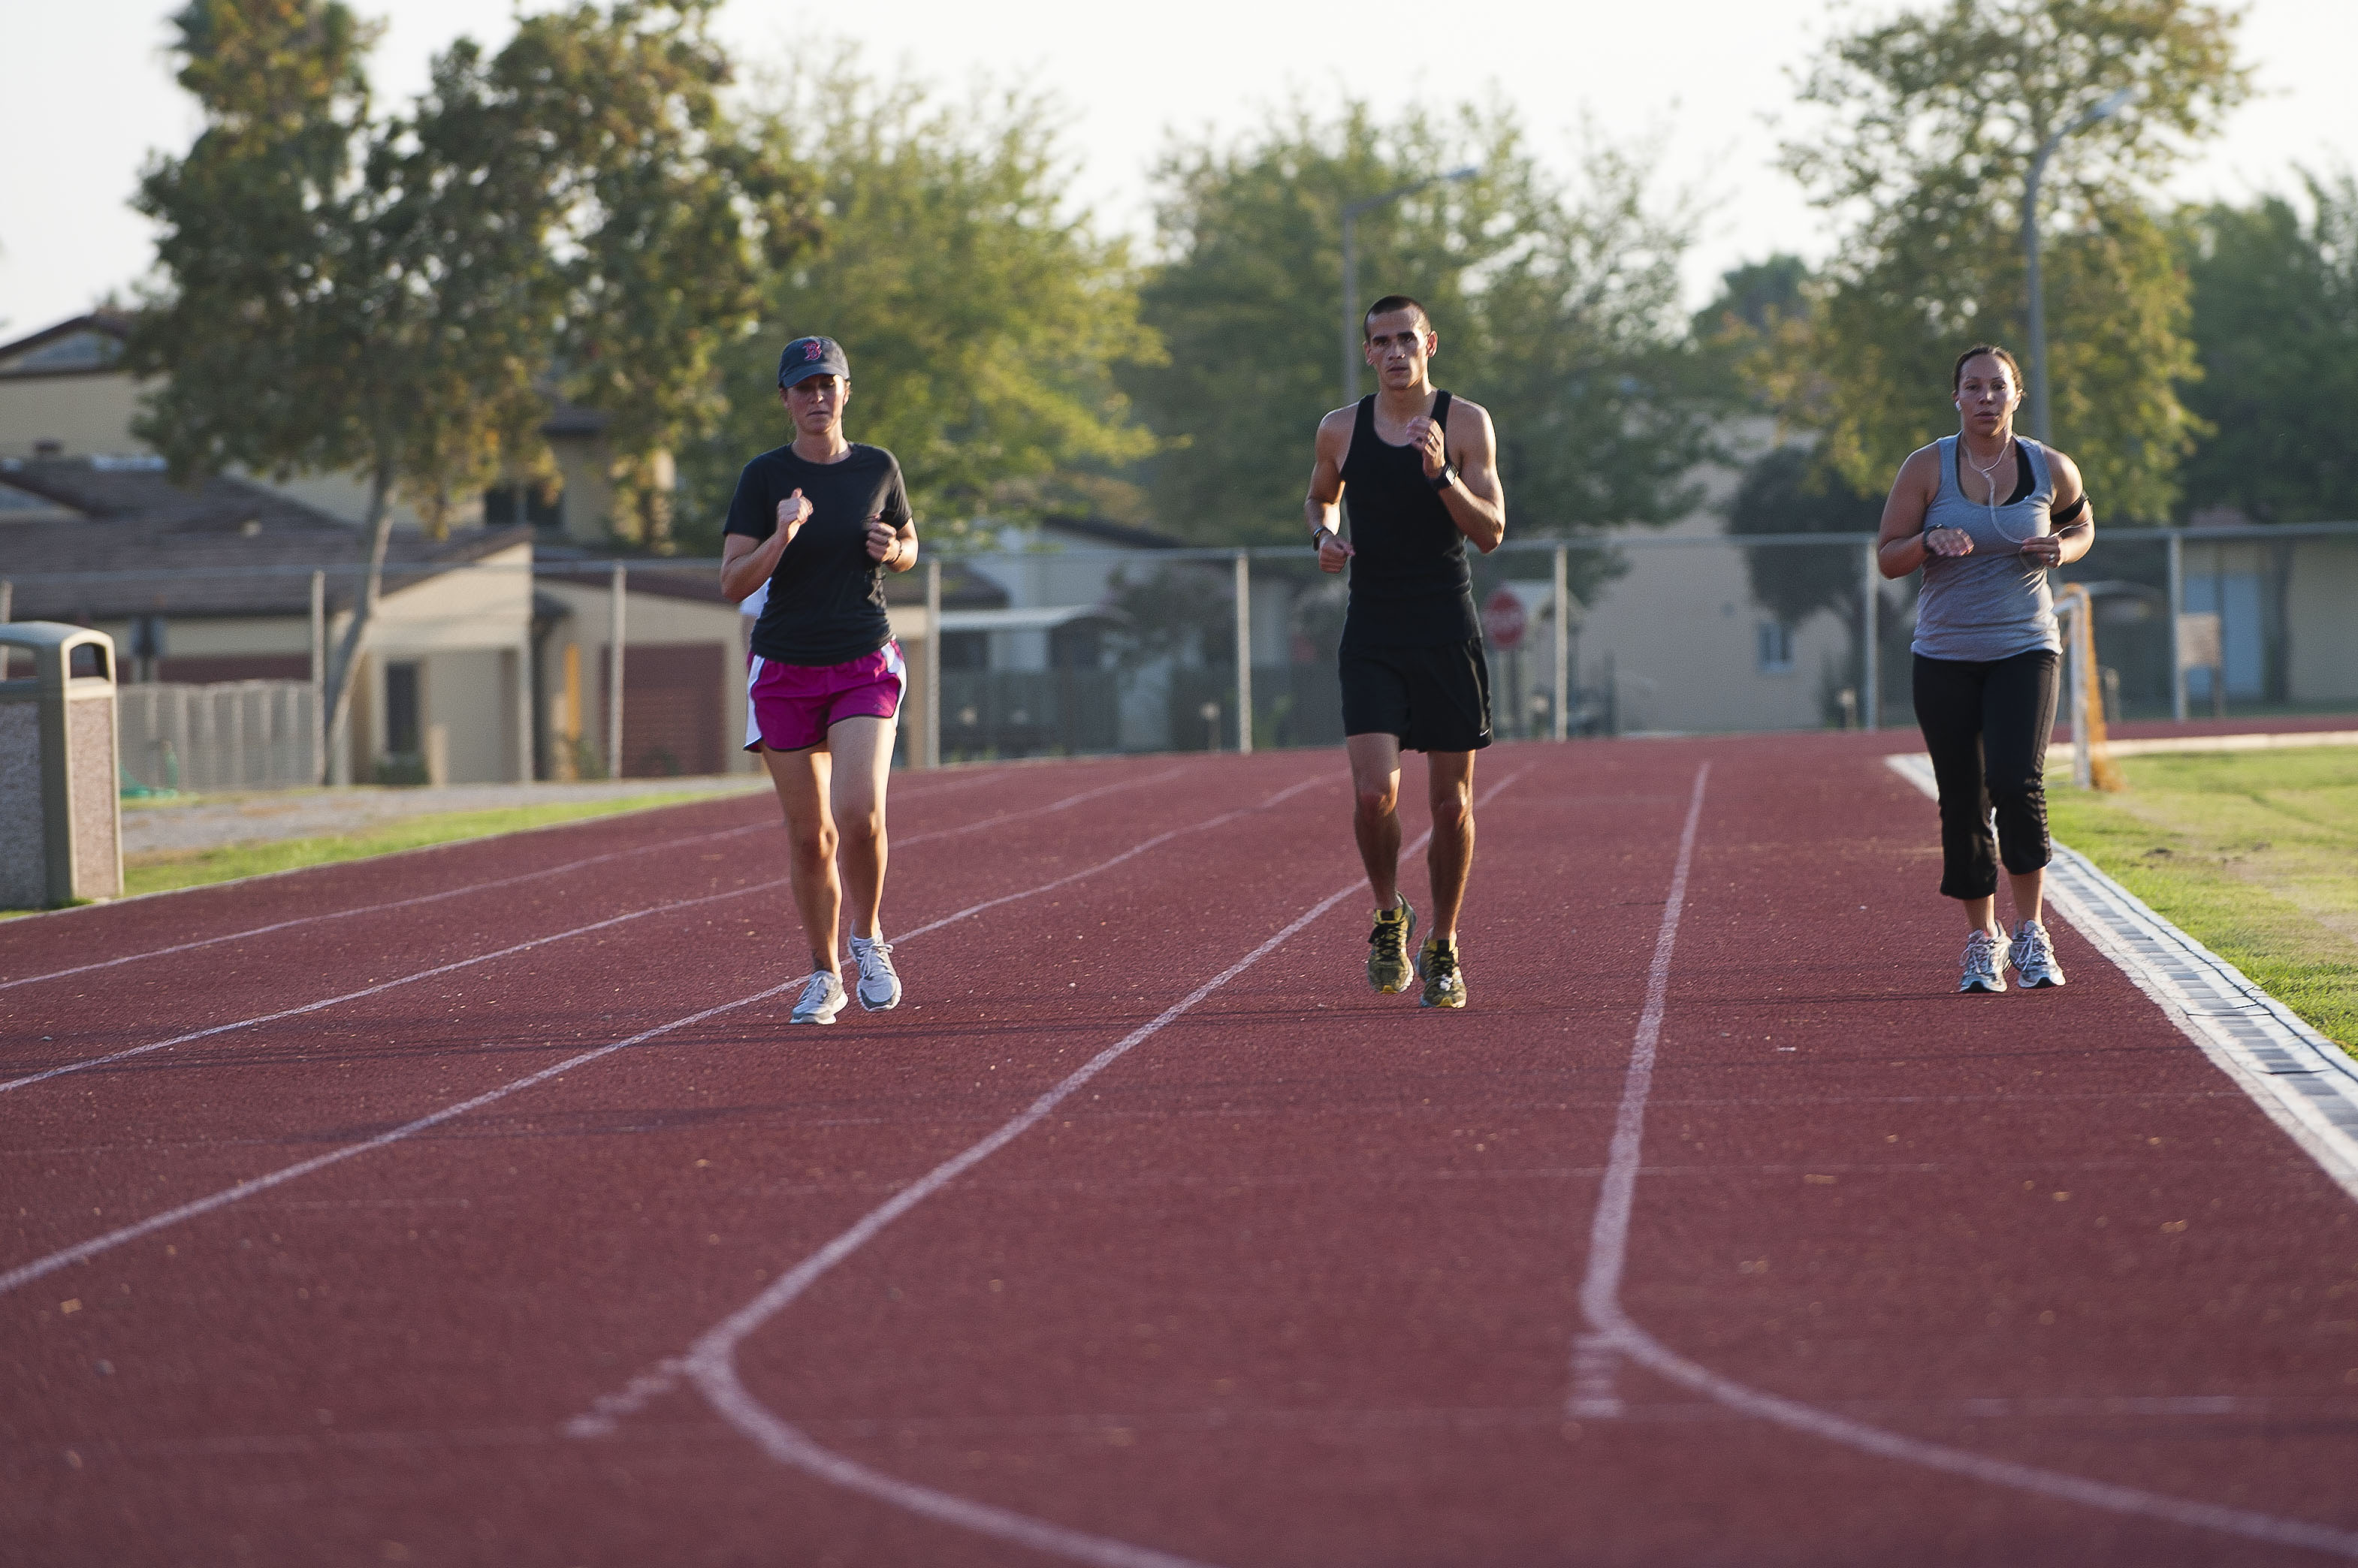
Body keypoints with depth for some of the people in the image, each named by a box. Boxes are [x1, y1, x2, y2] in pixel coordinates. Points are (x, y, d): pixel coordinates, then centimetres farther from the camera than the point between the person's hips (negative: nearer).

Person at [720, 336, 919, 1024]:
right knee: (810, 836, 3)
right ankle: (824, 978, 21)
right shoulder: (764, 477, -4)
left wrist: (893, 549, -6)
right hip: (784, 671, 0)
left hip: (866, 668, 0)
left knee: (860, 814, -20)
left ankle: (869, 938, 6)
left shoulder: (877, 468, 2)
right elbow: (733, 583, -9)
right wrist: (781, 537, -26)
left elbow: (909, 547, 17)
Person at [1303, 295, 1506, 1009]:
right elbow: (1319, 498, 23)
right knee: (1373, 793, -15)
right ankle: (1389, 915, 11)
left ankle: (1442, 950, 19)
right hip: (1371, 637, 1)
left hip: (1448, 634, -1)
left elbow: (1491, 533, -9)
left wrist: (1441, 474, -23)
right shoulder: (1340, 430, 4)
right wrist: (1324, 535, 1)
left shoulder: (1466, 424, -3)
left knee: (1452, 802, 3)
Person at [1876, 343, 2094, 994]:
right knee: (1962, 801, 2)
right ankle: (1981, 941, 17)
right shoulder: (1927, 468, -3)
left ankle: (2031, 932, -5)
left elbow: (2082, 526, 19)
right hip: (1945, 658, 1)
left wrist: (2062, 549, -4)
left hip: (2025, 651, -1)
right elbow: (1887, 557, 1)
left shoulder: (2051, 469, 0)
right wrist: (1929, 541, -20)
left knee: (2018, 782, -19)